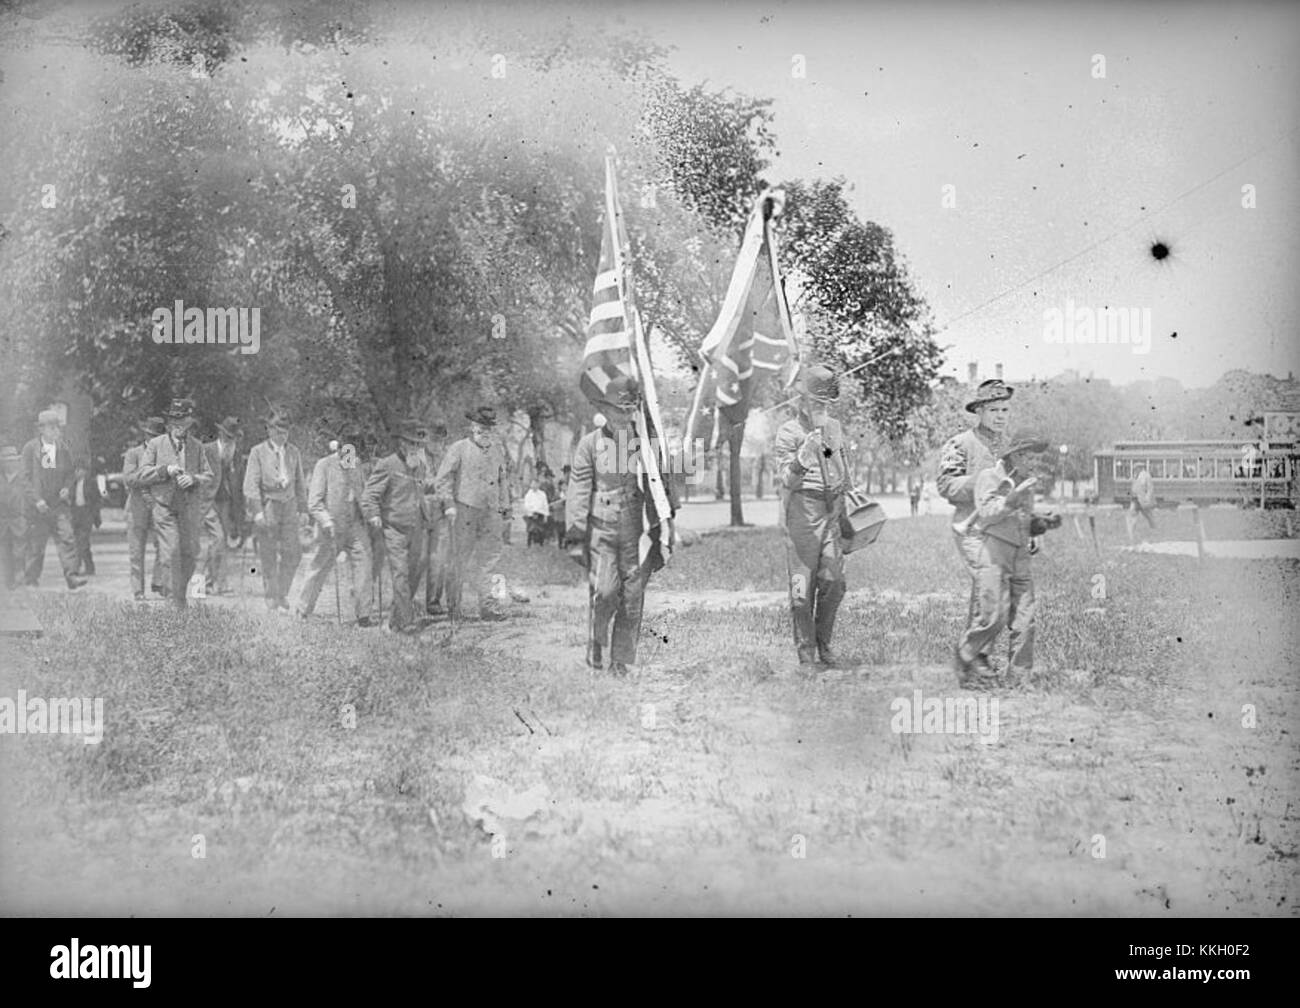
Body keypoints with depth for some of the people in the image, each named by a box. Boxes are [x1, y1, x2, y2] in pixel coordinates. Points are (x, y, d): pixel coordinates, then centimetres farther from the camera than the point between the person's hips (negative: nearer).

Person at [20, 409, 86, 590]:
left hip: (60, 503, 2)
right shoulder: (30, 448, -1)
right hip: (37, 506, -2)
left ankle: (71, 577, -16)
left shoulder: (64, 448, 8)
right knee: (35, 543, 3)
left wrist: (67, 487, -3)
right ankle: (30, 580, 15)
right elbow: (26, 476, -4)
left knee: (67, 538, -12)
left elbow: (70, 472, 18)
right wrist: (37, 499, -13)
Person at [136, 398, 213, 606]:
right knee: (172, 554, -10)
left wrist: (193, 479, -12)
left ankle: (180, 590, 27)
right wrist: (165, 470, -15)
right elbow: (140, 476, -1)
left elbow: (208, 476, 9)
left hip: (191, 508, 3)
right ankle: (177, 602, -5)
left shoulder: (197, 447, 10)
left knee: (190, 554, 3)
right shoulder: (155, 445, 3)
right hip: (165, 508, -2)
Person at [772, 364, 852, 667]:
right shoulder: (788, 433, -8)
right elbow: (787, 480, -18)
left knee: (833, 582, 4)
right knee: (803, 584, -5)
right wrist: (804, 456, -35)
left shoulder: (835, 428, 12)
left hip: (832, 511, 6)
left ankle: (824, 644, 18)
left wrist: (843, 511, 28)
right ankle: (806, 650, 2)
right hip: (802, 511, -6)